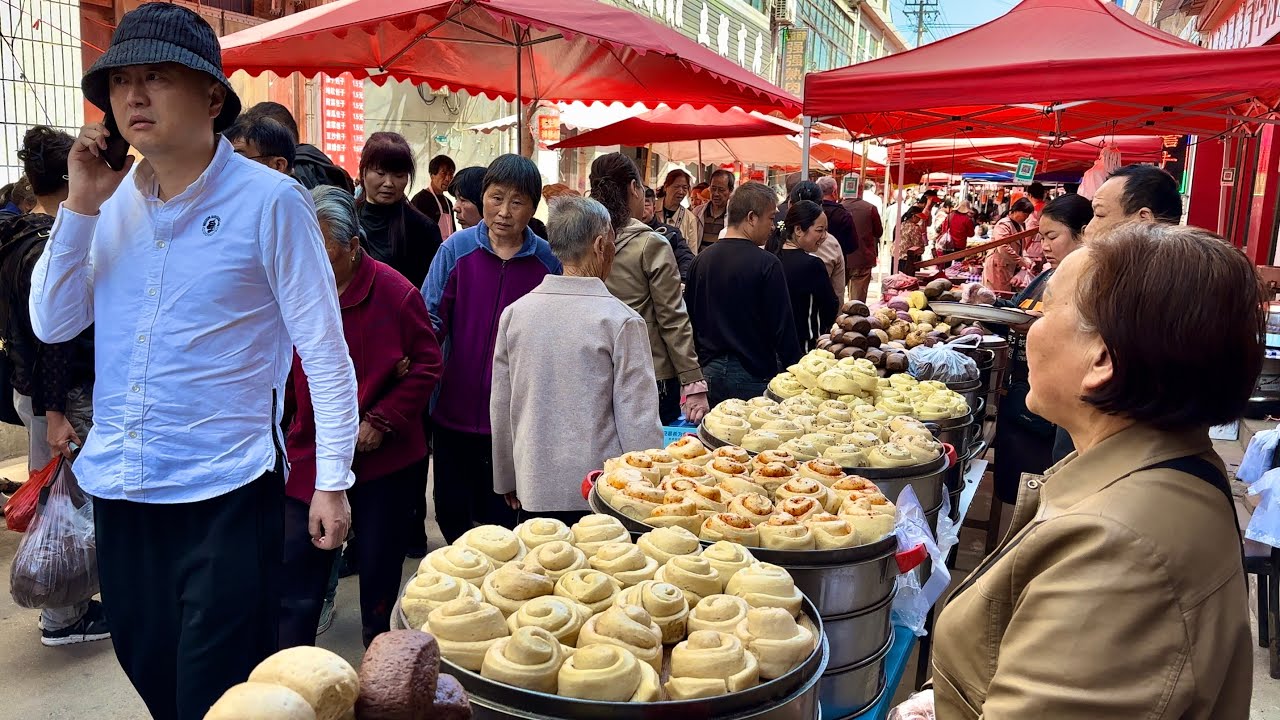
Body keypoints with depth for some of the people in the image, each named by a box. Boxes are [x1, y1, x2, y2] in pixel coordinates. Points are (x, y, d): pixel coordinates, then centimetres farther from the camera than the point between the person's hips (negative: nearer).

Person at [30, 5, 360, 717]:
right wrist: (80, 206, -5)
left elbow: (325, 349, -10)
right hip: (118, 489, 6)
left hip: (224, 492, -5)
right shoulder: (113, 201, 6)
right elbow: (53, 325, 5)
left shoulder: (270, 200, -11)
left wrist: (332, 481, -13)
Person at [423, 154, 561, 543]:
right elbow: (431, 317, -3)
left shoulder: (548, 260, -3)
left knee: (501, 516, 10)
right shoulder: (457, 248, -3)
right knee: (451, 514, 15)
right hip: (455, 408, 1)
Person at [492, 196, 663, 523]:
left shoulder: (515, 313, -1)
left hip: (533, 489, 4)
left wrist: (507, 481, 19)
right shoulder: (621, 321, -12)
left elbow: (500, 407, 7)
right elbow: (638, 420, -10)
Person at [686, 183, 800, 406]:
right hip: (753, 374, -5)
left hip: (709, 372, 6)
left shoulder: (701, 260, 4)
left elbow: (690, 320, 11)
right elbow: (782, 327, -13)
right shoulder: (766, 264, -13)